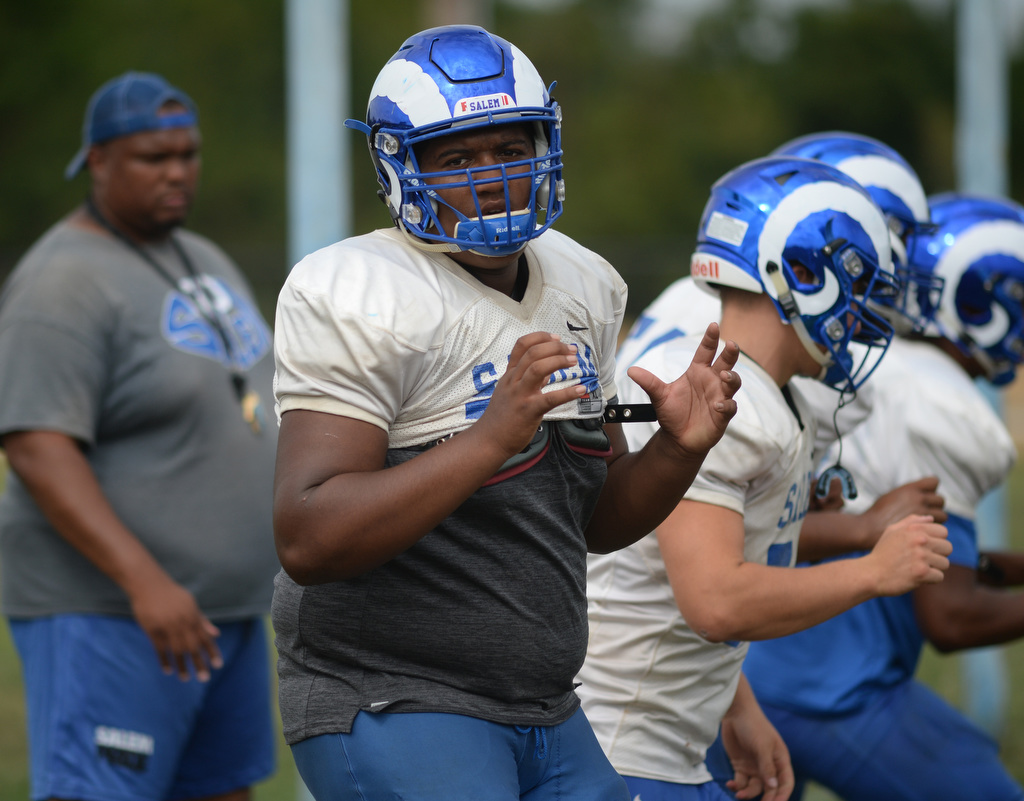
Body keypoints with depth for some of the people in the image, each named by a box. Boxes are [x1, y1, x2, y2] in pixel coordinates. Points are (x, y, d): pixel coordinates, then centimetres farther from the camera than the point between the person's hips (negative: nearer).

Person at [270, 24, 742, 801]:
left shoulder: (580, 288, 11)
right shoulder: (361, 300, -15)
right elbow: (308, 541, -25)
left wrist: (679, 450, -1)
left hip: (547, 715, 8)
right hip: (392, 707, -8)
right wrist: (492, 436, -30)